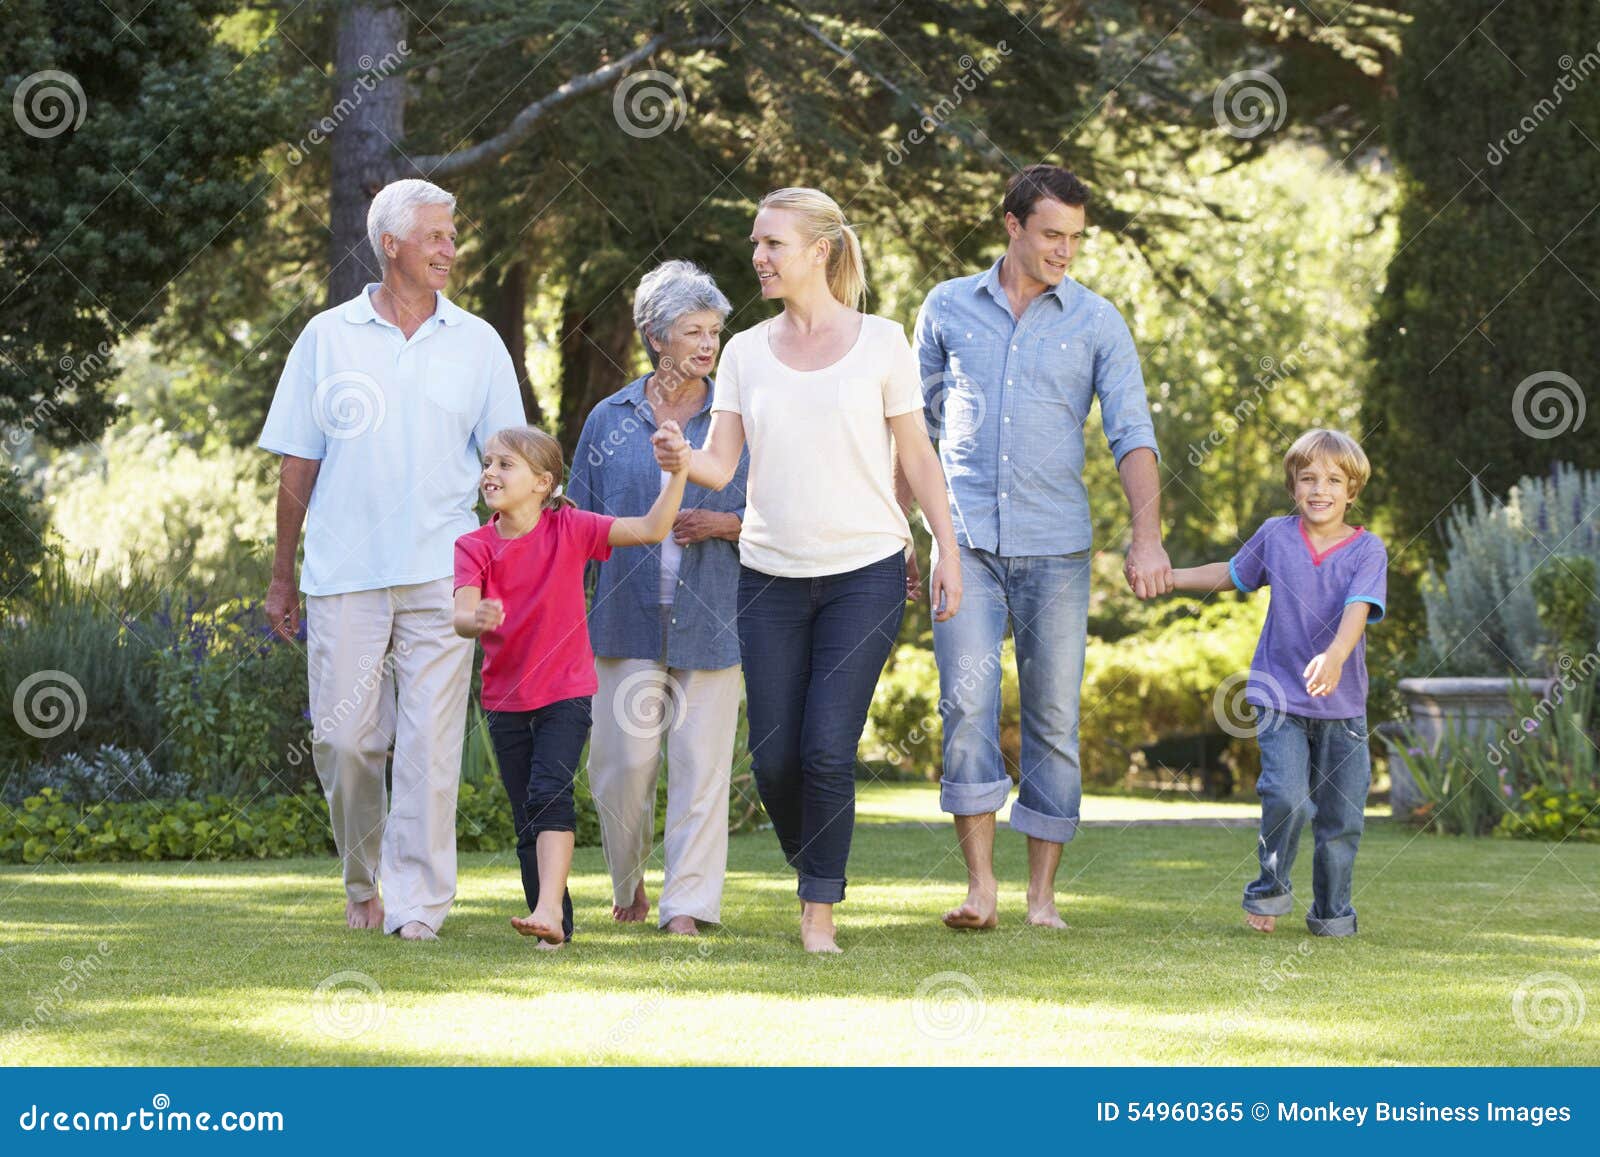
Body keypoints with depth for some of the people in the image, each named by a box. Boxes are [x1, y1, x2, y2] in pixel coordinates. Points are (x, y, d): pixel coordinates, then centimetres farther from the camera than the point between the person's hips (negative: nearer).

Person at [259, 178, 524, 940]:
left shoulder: (476, 343, 9)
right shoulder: (328, 337, 8)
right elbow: (297, 467, 10)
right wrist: (281, 577, 9)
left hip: (441, 572, 0)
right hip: (343, 573, 0)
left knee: (430, 743, -5)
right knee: (343, 740, 0)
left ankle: (417, 904, -2)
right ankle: (363, 885, 21)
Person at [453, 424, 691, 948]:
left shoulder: (569, 529, -6)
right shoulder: (474, 546, -3)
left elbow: (651, 529, -10)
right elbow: (462, 615, -17)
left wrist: (677, 472, -23)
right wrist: (476, 620, -42)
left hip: (565, 692, -3)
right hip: (505, 700, 3)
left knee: (549, 791, -23)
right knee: (527, 821, 6)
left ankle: (549, 908, -30)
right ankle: (557, 926, 14)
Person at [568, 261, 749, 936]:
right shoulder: (610, 420, 8)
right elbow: (580, 521, 13)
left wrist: (721, 525, -12)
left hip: (710, 620, -1)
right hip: (626, 620, 1)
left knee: (700, 761, -4)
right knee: (623, 761, -2)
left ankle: (687, 903, 0)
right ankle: (628, 883, 20)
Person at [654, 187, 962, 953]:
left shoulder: (879, 342, -1)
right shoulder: (746, 352, 7)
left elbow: (917, 457, 3)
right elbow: (721, 464, 0)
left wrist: (948, 553, -1)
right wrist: (681, 460, -22)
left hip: (865, 573, -3)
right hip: (771, 574, 3)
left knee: (827, 747, -12)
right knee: (774, 757, 1)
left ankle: (821, 908, -1)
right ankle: (811, 867, 27)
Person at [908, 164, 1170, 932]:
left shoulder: (1096, 323, 4)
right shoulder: (948, 309, 8)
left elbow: (1132, 435, -3)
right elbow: (917, 423, 16)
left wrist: (1147, 536, -17)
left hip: (1055, 547, 0)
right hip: (966, 538, 0)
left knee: (1054, 718, 1)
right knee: (967, 701, -14)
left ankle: (1042, 894, 9)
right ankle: (980, 887, -14)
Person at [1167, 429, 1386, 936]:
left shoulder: (1368, 550, -5)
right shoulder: (1275, 536, 2)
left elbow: (1358, 610, -21)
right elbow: (1231, 574, 22)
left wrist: (1335, 657, -40)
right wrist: (1167, 576, 21)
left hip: (1342, 705, 0)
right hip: (1279, 696, 0)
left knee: (1341, 815, 3)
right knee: (1286, 797, -17)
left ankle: (1332, 911, 23)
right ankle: (1271, 889, 6)